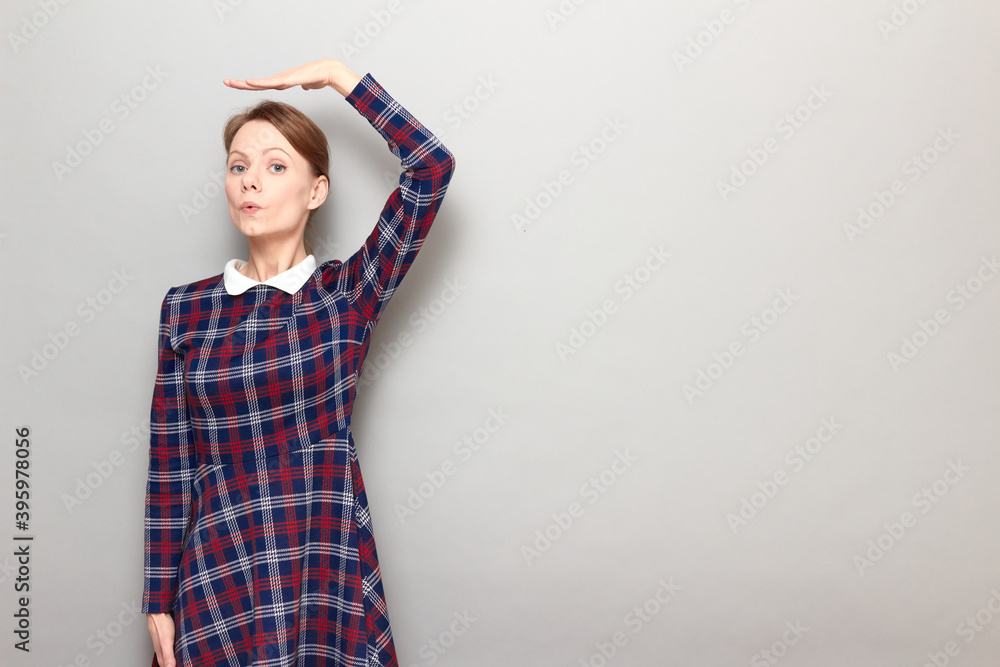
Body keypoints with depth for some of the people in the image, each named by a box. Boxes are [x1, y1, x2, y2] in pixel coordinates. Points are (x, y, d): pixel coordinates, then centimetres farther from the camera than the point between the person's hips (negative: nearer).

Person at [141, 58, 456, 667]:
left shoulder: (348, 294, -2)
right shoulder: (187, 309, 1)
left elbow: (432, 165, -11)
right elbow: (170, 467, 3)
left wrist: (336, 74, -6)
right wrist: (160, 601, 3)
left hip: (332, 566, -1)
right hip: (220, 571, 1)